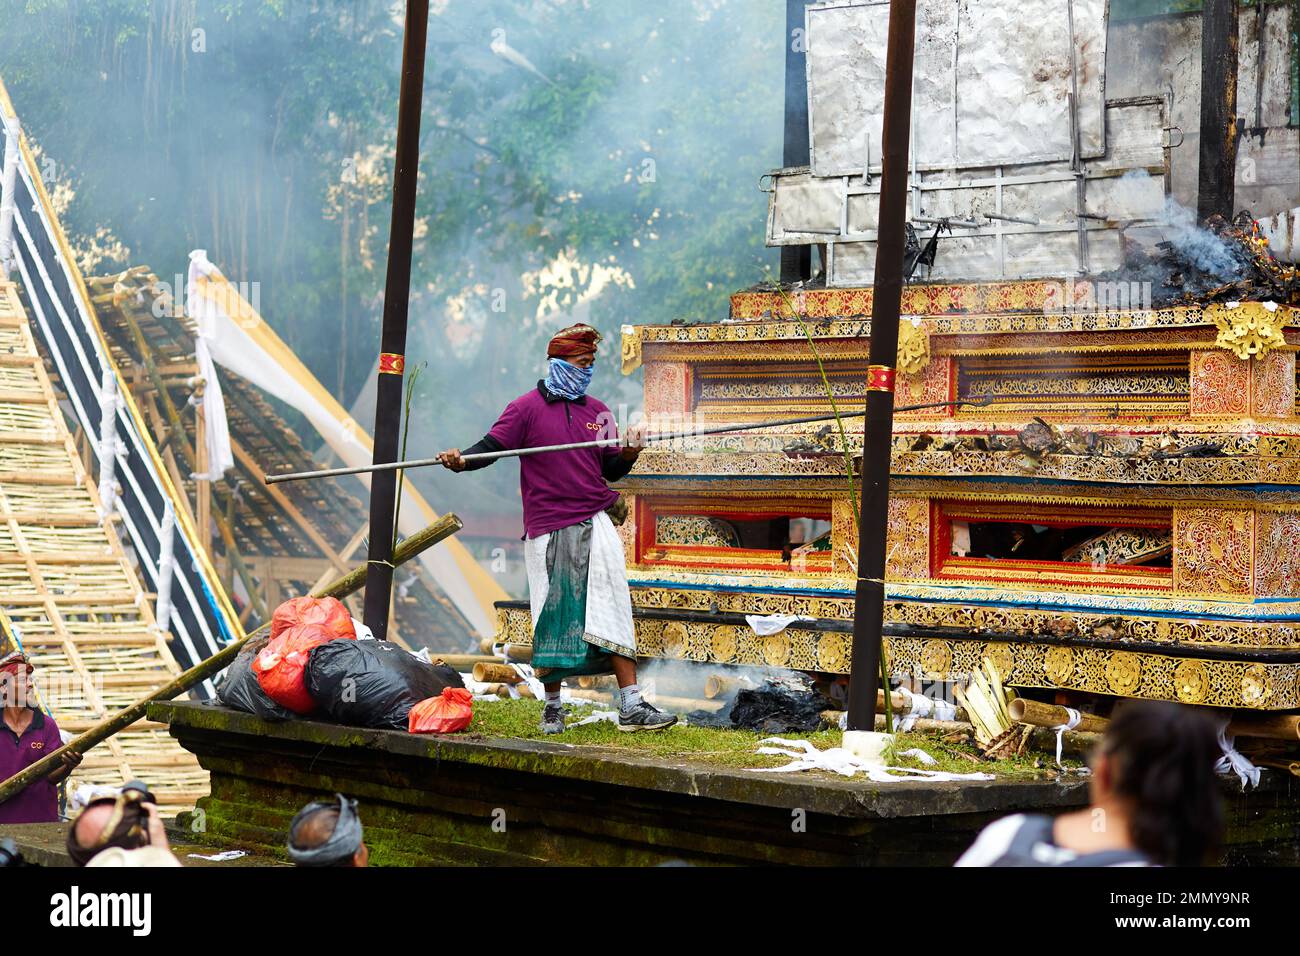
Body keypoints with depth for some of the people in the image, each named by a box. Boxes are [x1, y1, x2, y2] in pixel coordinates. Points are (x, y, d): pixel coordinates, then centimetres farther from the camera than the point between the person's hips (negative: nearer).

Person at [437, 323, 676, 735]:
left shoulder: (597, 411, 15)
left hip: (595, 523, 3)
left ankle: (631, 707, -7)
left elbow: (610, 470, 16)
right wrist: (460, 460, -25)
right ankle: (552, 708, 15)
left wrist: (628, 454, -5)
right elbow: (491, 446, -6)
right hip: (548, 529, -3)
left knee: (612, 609, -6)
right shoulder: (527, 408, 2)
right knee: (552, 617, 1)